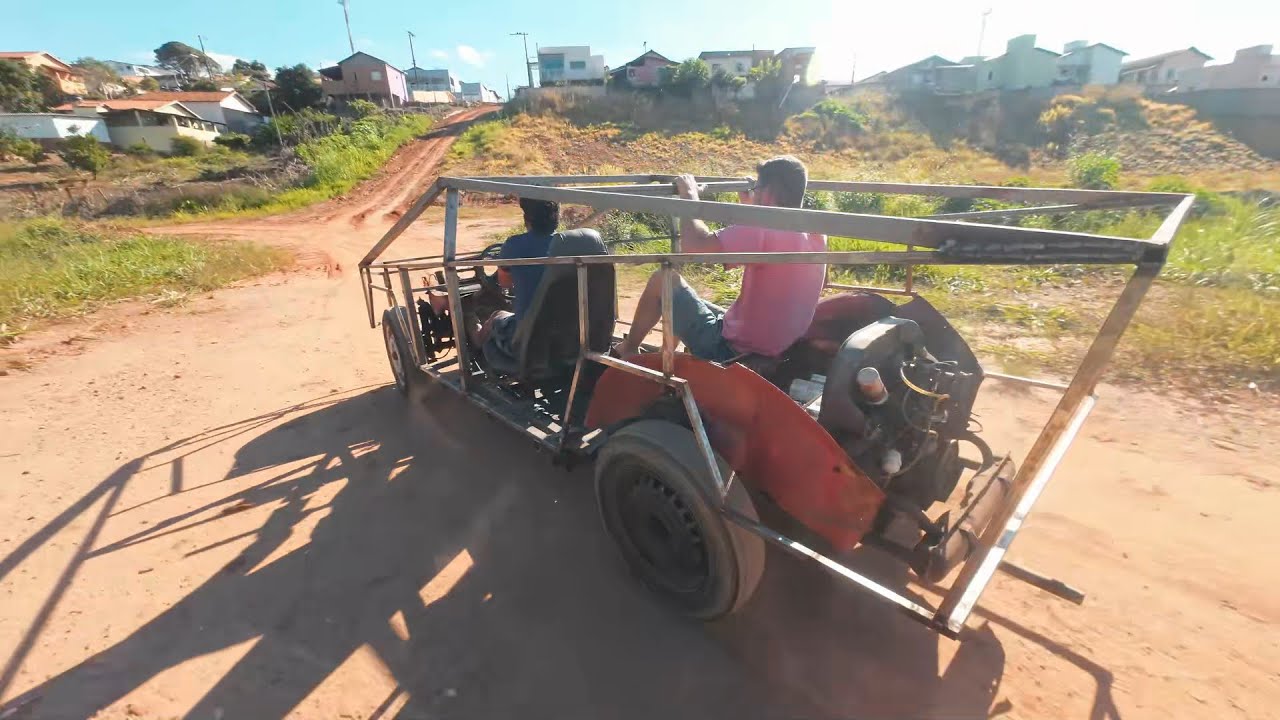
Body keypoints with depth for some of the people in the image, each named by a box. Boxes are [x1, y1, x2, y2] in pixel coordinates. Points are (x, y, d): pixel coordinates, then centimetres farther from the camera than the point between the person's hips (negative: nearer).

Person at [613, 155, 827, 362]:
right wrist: (753, 207, 22)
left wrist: (689, 196, -14)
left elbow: (696, 245, -30)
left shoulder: (764, 233, -25)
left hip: (731, 350, -8)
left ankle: (627, 350, 25)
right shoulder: (817, 236, 1)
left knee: (661, 280, 6)